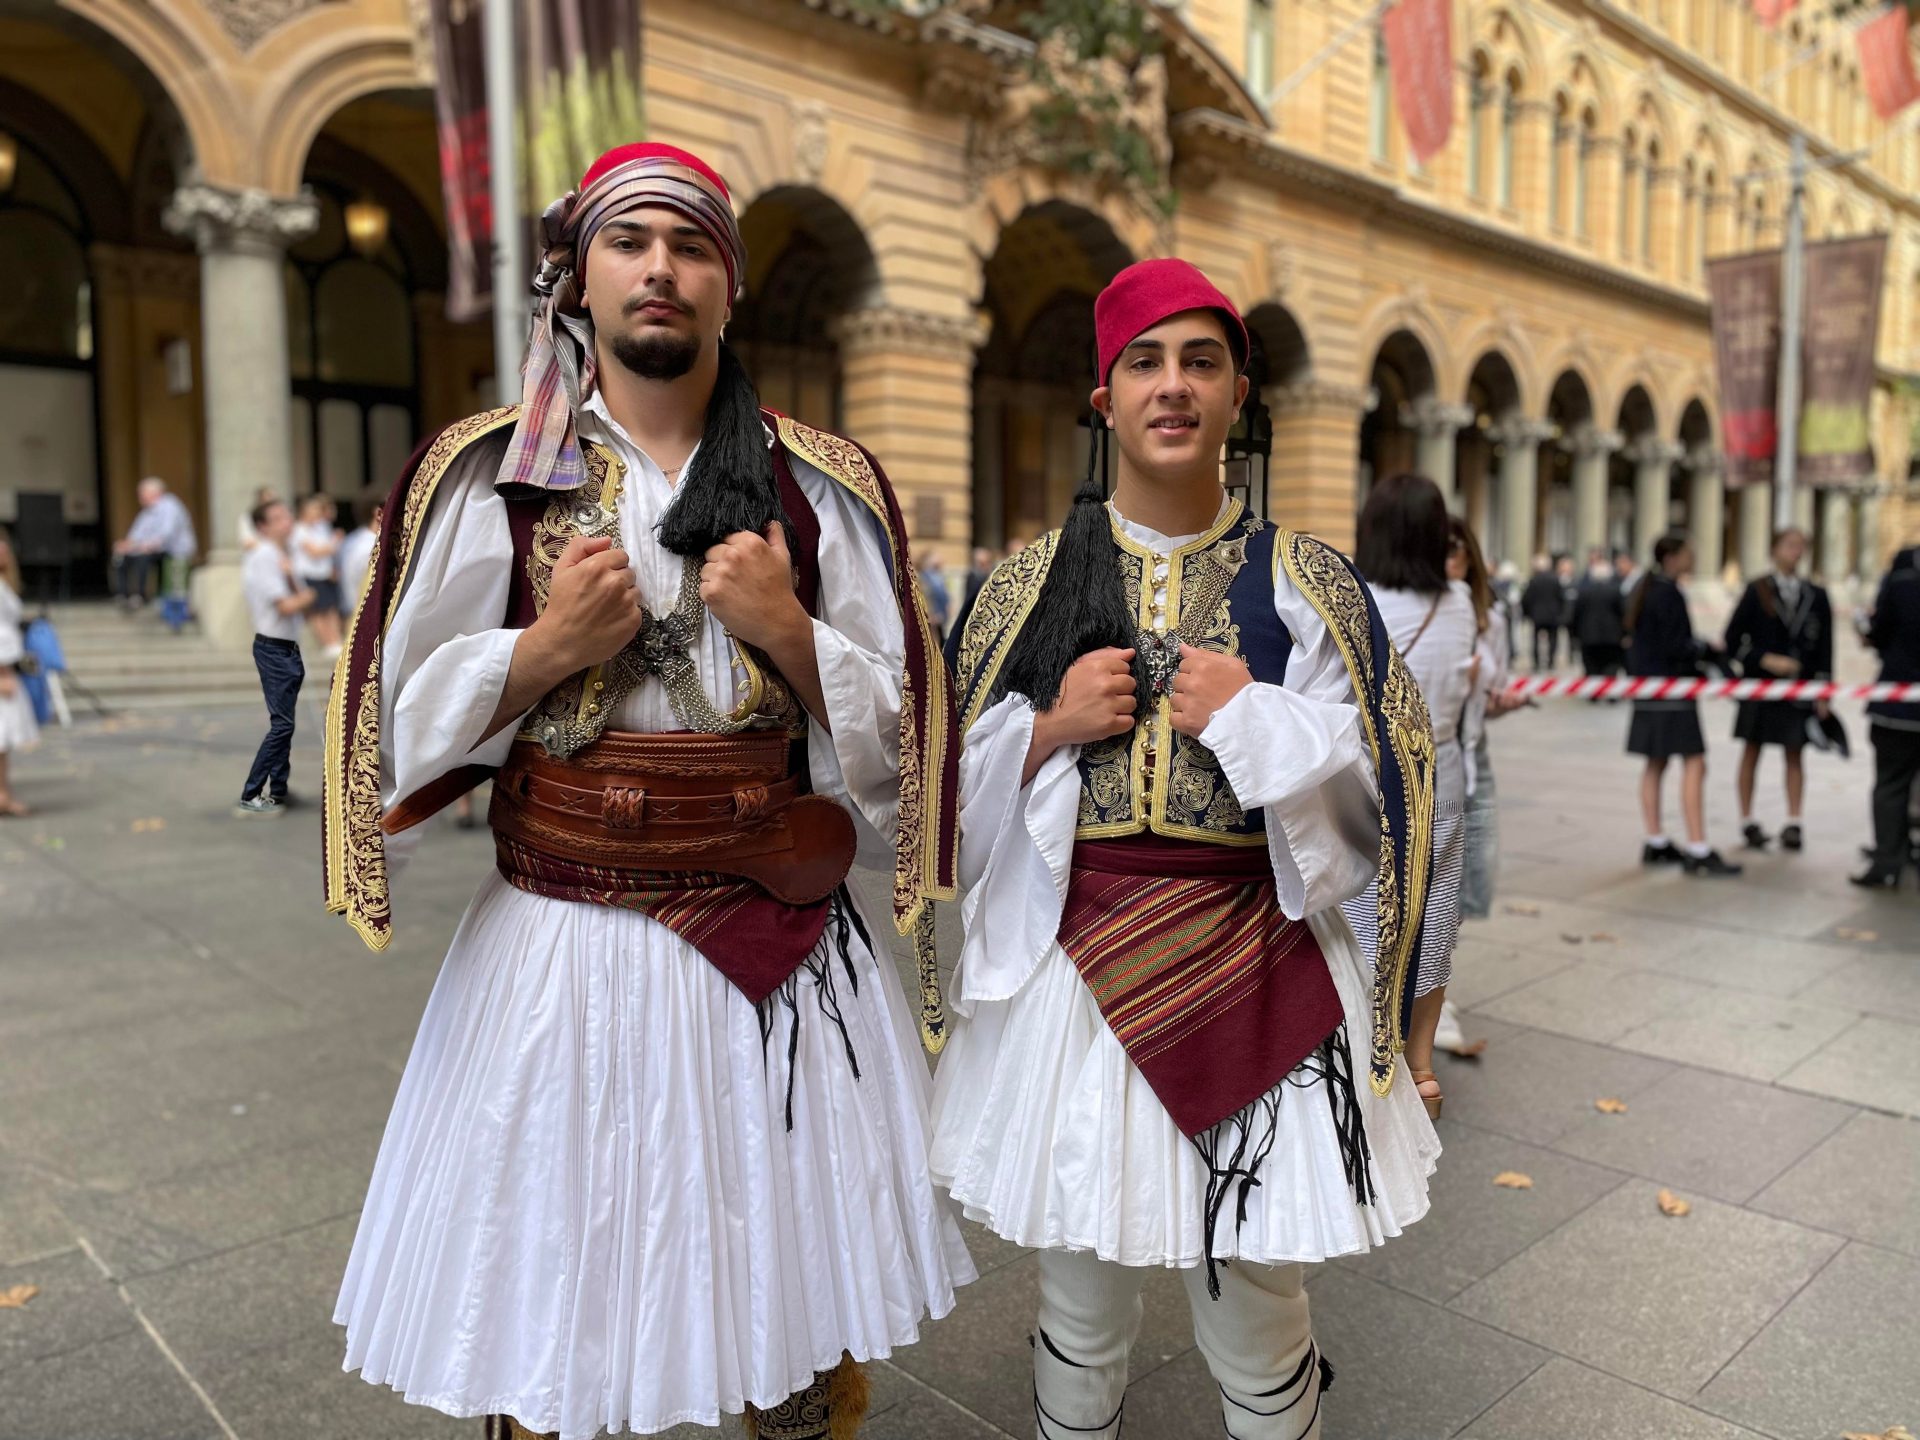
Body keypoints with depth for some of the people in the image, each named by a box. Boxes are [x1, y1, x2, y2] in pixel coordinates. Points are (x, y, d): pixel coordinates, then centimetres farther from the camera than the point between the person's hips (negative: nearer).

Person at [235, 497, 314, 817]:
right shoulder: (264, 557, -14)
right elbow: (287, 606, -19)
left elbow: (301, 604, 11)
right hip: (274, 649, -10)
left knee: (283, 723, 13)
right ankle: (249, 797, -7)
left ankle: (277, 792, 20)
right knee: (282, 724, -11)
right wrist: (307, 596, 0)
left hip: (288, 649, 10)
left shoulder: (282, 558, 15)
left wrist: (291, 576, -5)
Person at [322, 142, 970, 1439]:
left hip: (781, 948, 1)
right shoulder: (485, 476, 3)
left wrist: (787, 633, -13)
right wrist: (548, 648, -12)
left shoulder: (822, 486, 4)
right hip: (559, 952, 0)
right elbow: (405, 715, 3)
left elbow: (896, 725, 4)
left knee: (803, 1329, 13)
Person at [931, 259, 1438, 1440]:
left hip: (1254, 972, 0)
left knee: (1259, 1324, 11)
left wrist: (1248, 718, -12)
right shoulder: (1034, 581, 4)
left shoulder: (1305, 585, 1)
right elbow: (964, 789, 7)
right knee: (1083, 1313, 16)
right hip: (1073, 962, 1)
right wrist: (1049, 727, -10)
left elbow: (1375, 791, 0)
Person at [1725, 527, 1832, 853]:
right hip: (1759, 683, -1)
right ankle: (1748, 821, 15)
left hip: (1800, 688, 2)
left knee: (1795, 755, 4)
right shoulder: (1756, 591, 0)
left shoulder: (1816, 595, 6)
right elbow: (1733, 638, -3)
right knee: (1752, 752, 6)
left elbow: (1824, 646, 6)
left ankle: (1793, 823, 10)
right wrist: (1765, 660, -14)